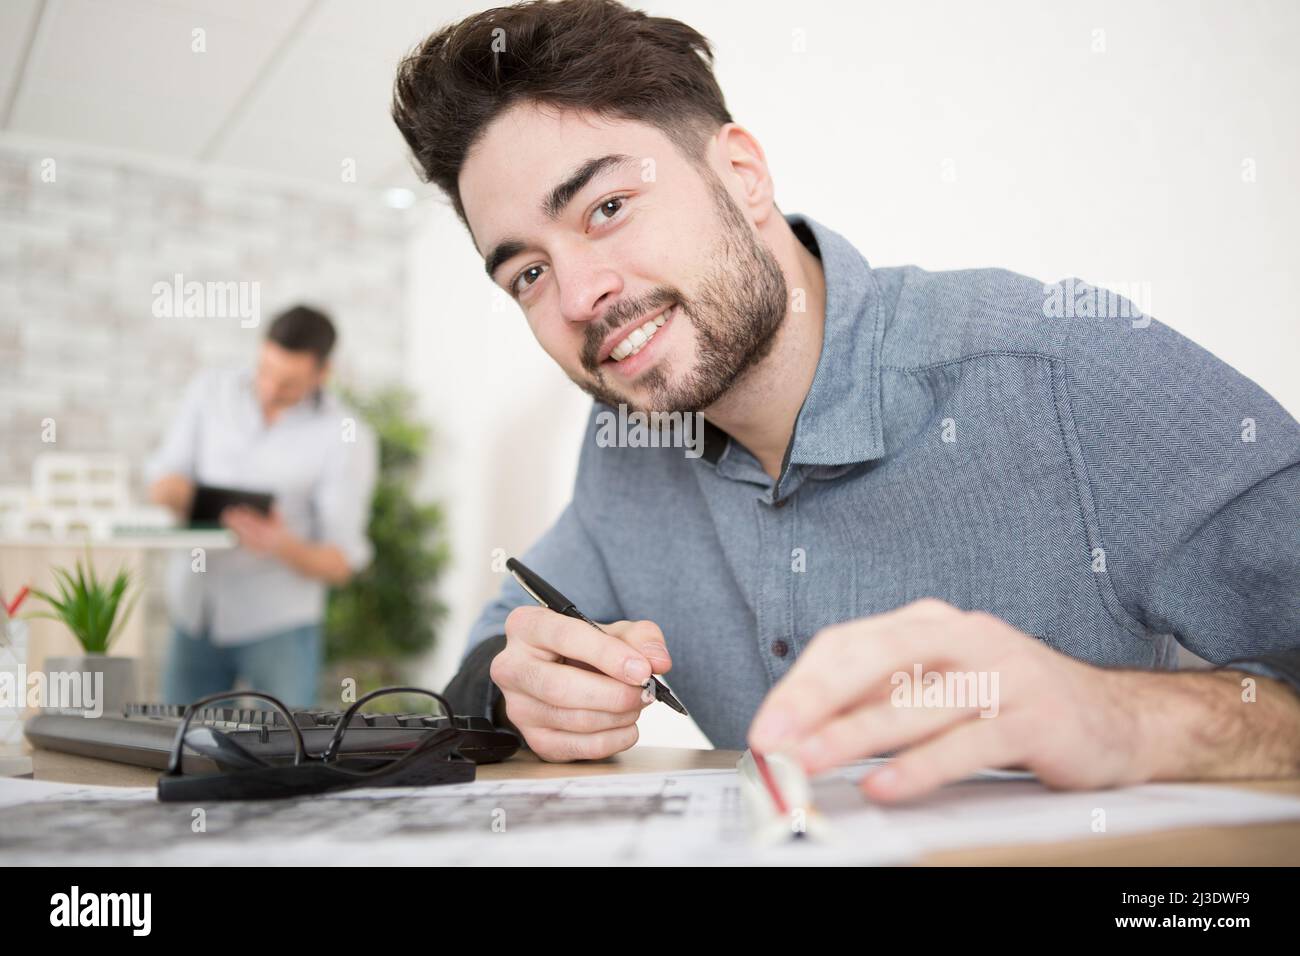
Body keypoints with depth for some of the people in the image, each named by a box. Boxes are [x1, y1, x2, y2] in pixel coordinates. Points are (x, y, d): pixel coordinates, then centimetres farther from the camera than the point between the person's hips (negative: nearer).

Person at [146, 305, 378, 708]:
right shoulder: (211, 390, 1)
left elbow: (339, 564, -11)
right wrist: (186, 496, -17)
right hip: (194, 614, 4)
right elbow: (162, 483, 6)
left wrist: (283, 546, -31)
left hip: (277, 623, -3)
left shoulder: (346, 436, -11)